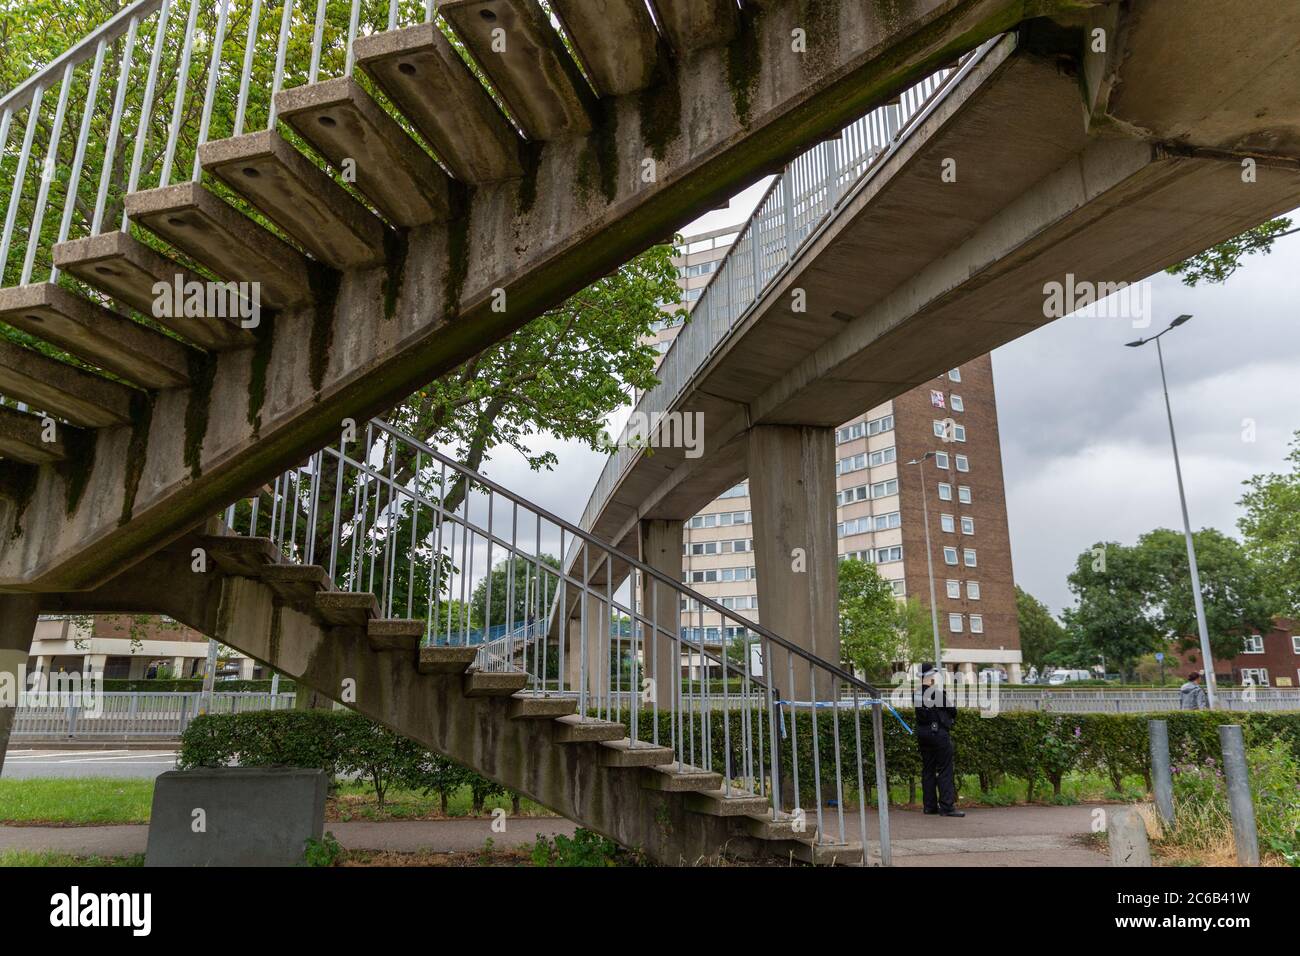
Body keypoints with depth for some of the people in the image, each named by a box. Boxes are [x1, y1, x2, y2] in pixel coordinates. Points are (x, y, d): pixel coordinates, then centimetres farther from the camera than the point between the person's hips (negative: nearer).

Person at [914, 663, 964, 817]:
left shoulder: (916, 693, 4)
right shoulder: (937, 692, -14)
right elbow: (952, 710, -6)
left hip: (921, 733, 7)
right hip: (938, 732, -6)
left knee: (927, 770, 11)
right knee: (945, 770, -2)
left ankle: (930, 805, 15)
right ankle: (947, 806, -4)